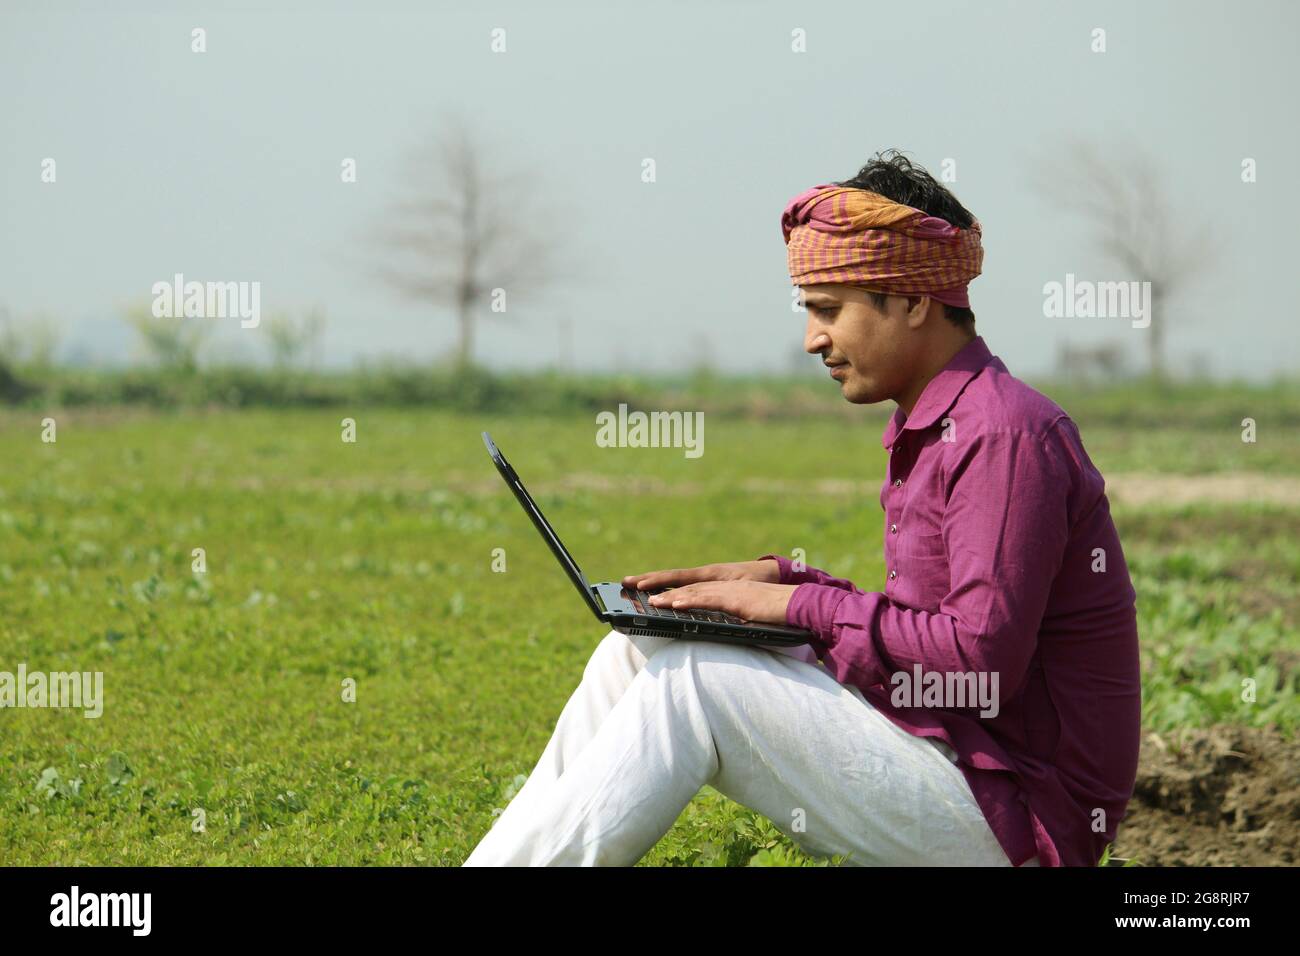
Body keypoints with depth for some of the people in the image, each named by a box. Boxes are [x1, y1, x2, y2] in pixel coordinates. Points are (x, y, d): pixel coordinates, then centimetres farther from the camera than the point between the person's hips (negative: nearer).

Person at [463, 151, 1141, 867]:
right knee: (638, 652, 3)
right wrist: (779, 580, 4)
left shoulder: (1006, 436, -17)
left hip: (1011, 822, -10)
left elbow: (984, 656, -24)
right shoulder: (929, 428, 15)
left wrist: (800, 604, -15)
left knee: (694, 681, -19)